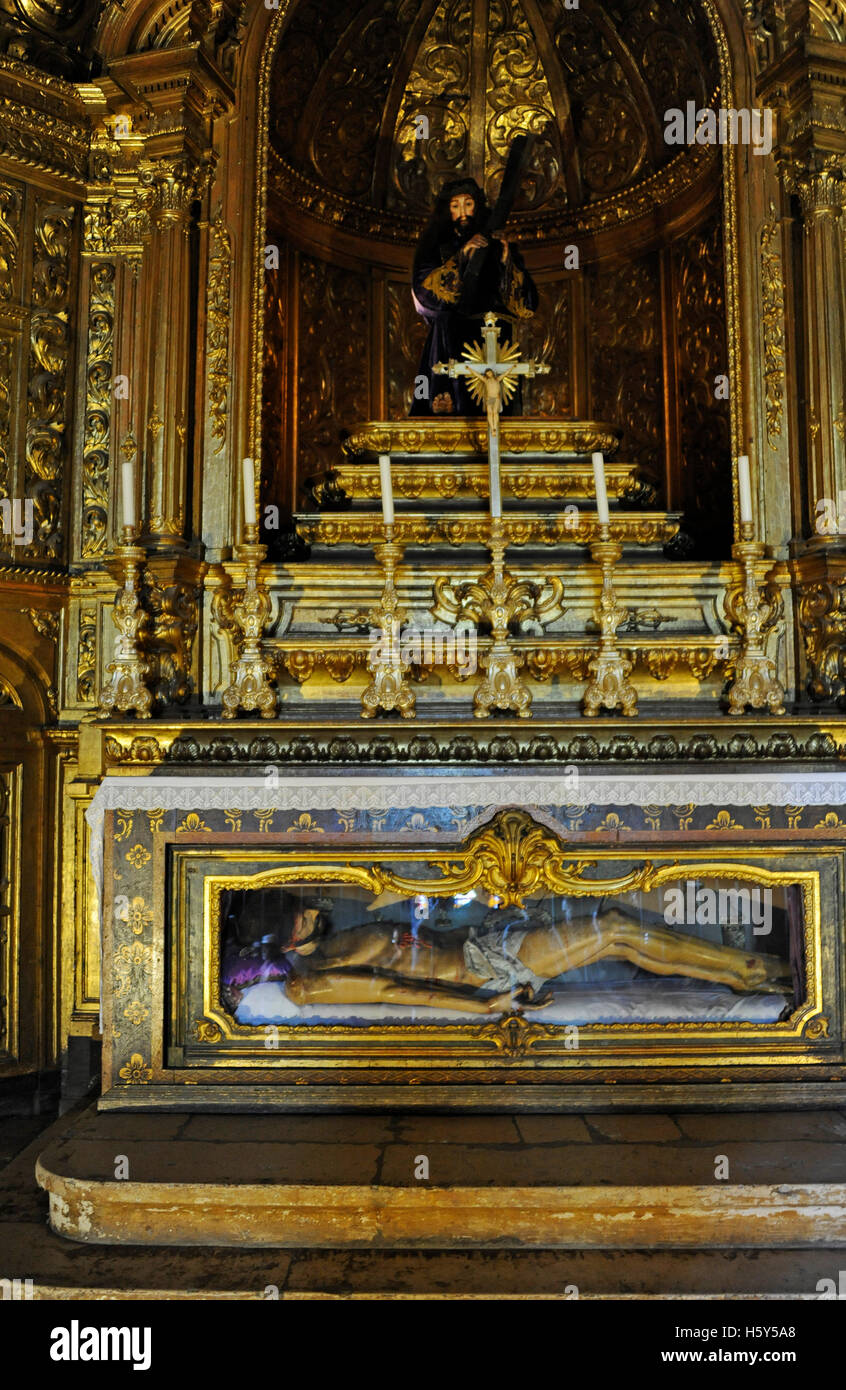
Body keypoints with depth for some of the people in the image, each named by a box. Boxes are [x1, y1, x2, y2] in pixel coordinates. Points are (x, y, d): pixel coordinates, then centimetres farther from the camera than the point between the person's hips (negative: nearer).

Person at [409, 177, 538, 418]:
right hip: (449, 343, -1)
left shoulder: (495, 247, 18)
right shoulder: (438, 248, 16)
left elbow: (525, 302, 8)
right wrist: (462, 256, -9)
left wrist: (507, 259, -6)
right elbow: (424, 288, -4)